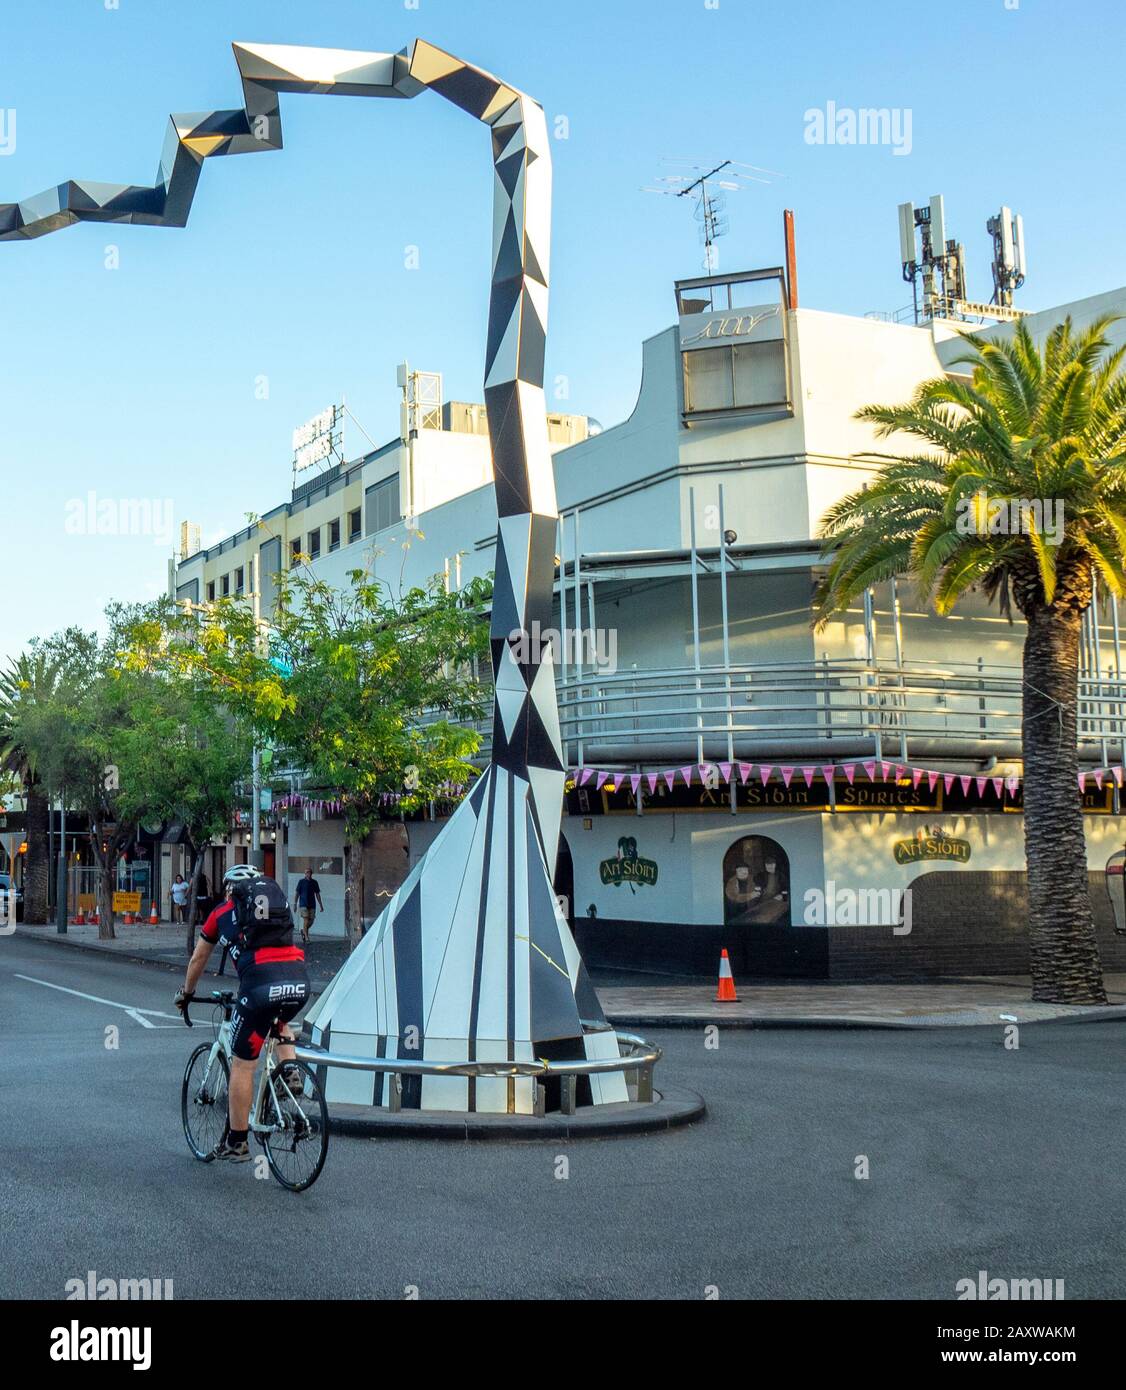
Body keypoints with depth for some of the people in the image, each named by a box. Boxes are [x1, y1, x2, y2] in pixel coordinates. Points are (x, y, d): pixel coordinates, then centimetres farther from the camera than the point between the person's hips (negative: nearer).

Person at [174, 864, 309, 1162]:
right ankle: (289, 1067, 16)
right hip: (299, 981, 4)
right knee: (278, 1018, 38)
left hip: (261, 980, -4)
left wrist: (186, 994, 51)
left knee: (242, 1065, 10)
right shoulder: (279, 902, 28)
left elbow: (197, 960, 35)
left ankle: (236, 1143, 17)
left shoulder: (223, 912, 22)